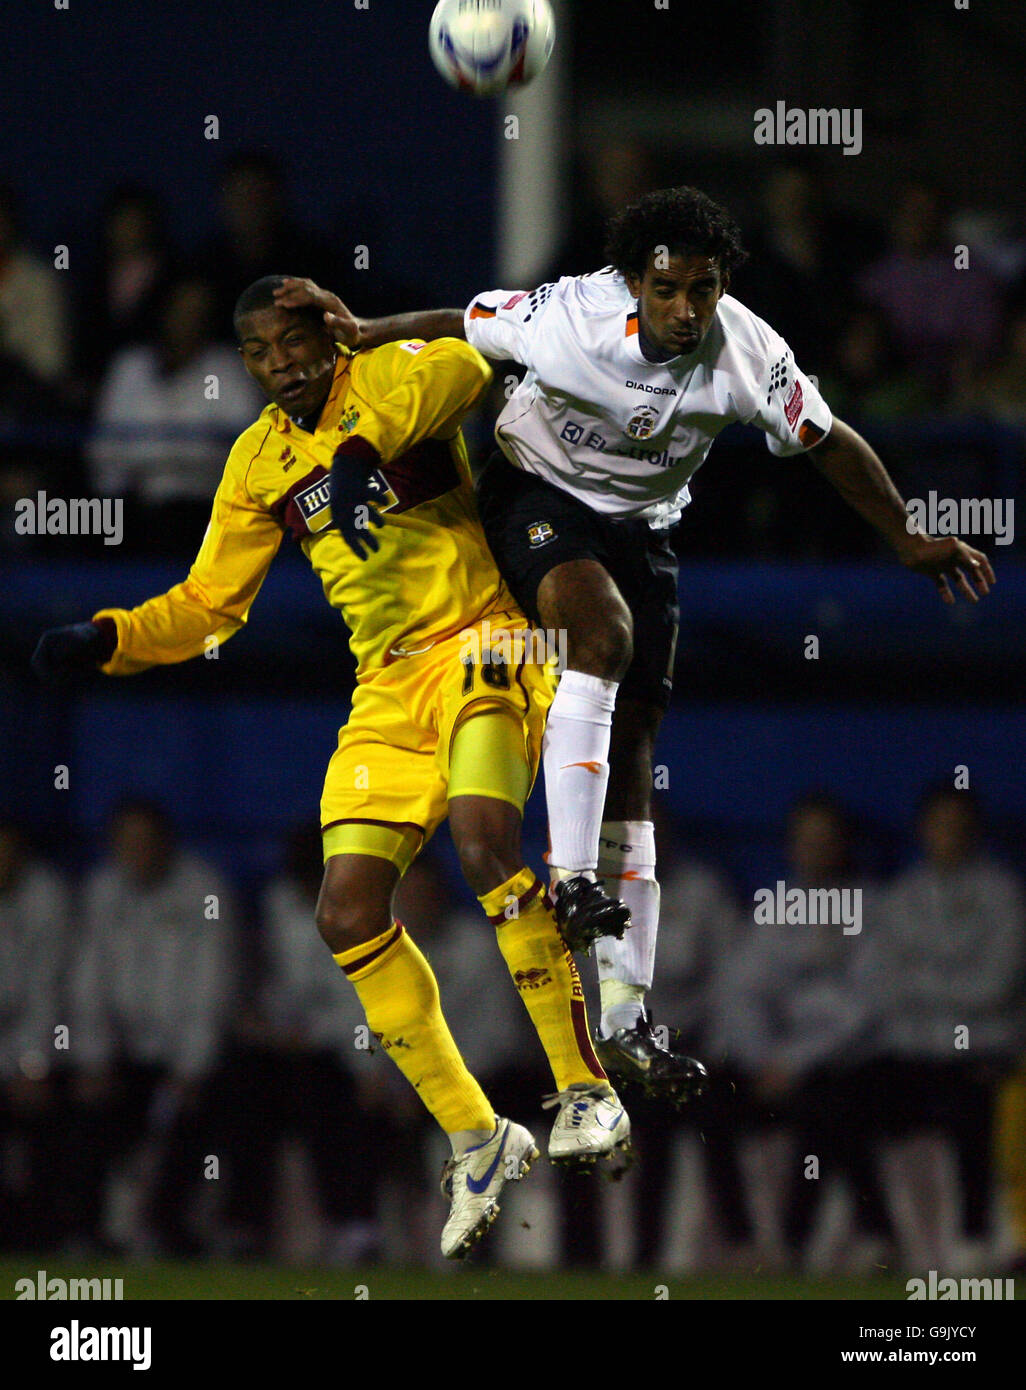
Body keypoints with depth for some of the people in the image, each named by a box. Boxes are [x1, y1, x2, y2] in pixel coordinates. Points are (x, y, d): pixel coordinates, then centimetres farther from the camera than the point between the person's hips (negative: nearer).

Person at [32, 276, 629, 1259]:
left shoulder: (387, 381, -7)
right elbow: (208, 605, 18)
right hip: (388, 688, 7)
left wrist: (361, 449, -41)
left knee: (482, 840, -31)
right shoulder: (259, 462, 12)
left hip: (480, 644, -7)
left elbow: (458, 367, -31)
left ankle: (585, 1089, -22)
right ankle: (476, 1140, 6)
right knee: (347, 913, -6)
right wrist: (107, 641, 3)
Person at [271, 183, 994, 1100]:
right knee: (602, 630, -35)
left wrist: (909, 541, 4)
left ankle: (626, 1017, 3)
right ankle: (570, 882, -36)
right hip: (537, 497, -4)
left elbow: (828, 442, -2)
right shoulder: (569, 318, -27)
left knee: (632, 754, 2)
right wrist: (368, 333, -18)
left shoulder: (749, 355, -18)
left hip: (642, 528, 4)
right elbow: (461, 326, -8)